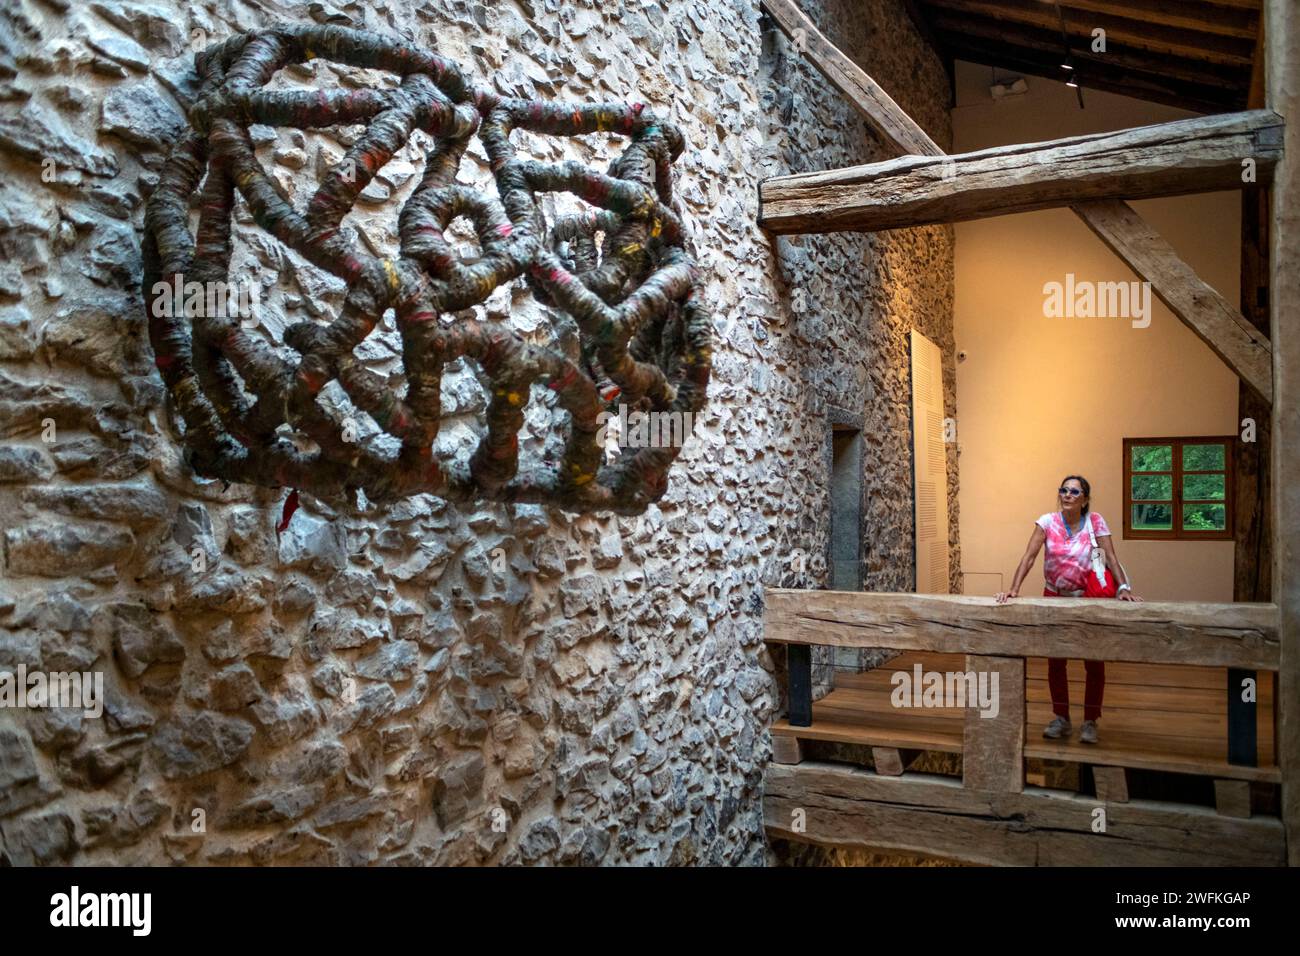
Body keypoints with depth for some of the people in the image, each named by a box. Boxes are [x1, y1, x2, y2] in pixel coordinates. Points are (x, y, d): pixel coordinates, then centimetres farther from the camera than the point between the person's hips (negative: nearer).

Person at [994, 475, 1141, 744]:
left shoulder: (1095, 522, -11)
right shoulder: (1047, 521, -11)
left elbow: (1111, 558, -15)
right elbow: (1029, 557, -16)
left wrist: (1124, 587, -30)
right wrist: (1014, 588, -27)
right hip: (1054, 596, 1)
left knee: (1094, 662, 2)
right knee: (1055, 661, 7)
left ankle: (1090, 722, 16)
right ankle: (1061, 719, 20)